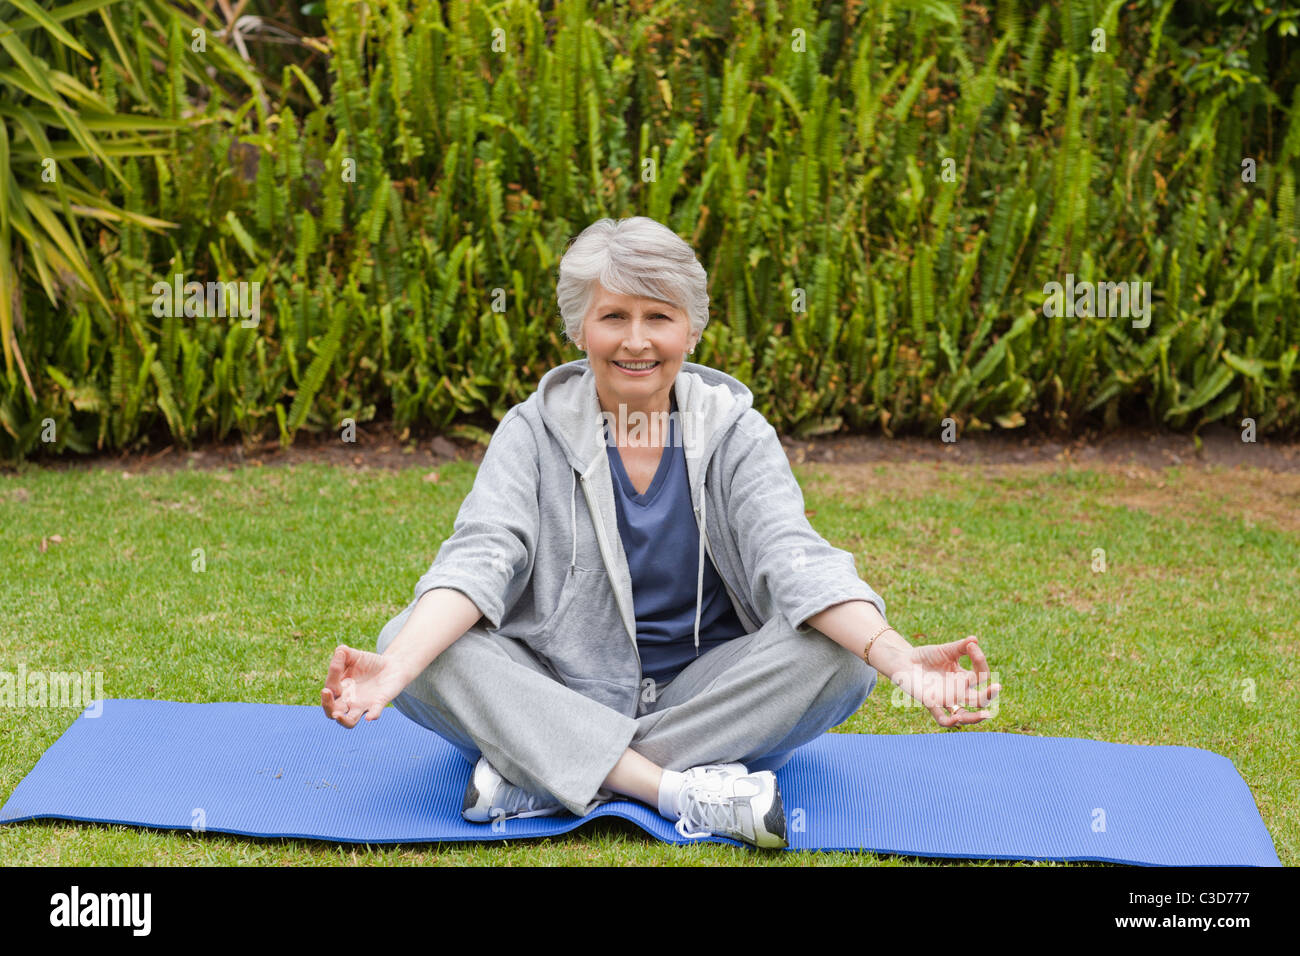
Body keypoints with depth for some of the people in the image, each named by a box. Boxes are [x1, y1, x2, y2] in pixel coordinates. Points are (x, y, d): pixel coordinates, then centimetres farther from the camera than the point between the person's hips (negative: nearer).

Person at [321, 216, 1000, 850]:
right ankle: (684, 790, -32)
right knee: (414, 643, -25)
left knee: (838, 655, -26)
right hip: (556, 697, 0)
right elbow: (482, 554, -15)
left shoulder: (736, 434, 0)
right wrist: (394, 667, -35)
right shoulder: (534, 432, -1)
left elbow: (792, 556, -15)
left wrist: (898, 657, -34)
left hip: (703, 696, 1)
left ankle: (537, 775, -27)